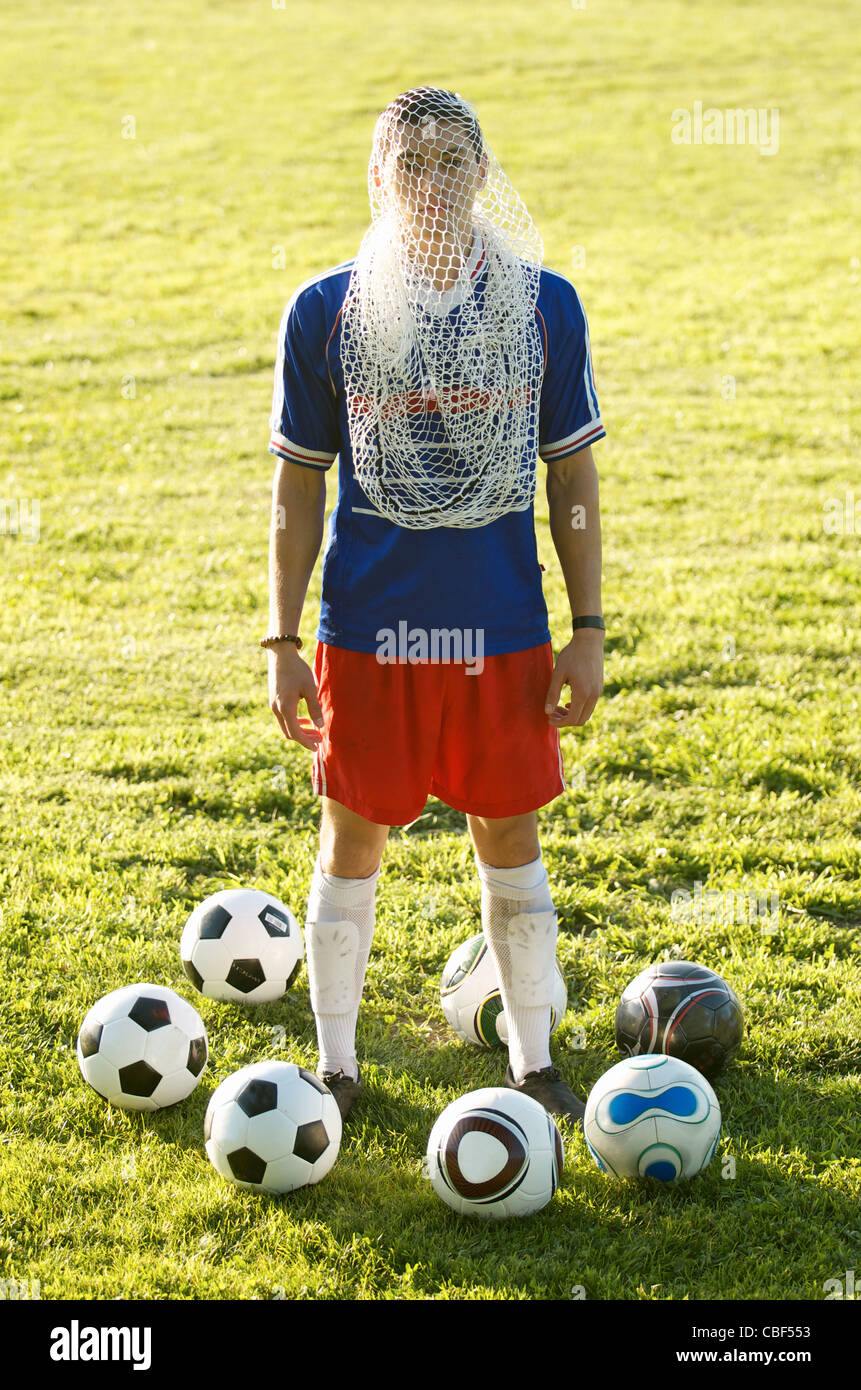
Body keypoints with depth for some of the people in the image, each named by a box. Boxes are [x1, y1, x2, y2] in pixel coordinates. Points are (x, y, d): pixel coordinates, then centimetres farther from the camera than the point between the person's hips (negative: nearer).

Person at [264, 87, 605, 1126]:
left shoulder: (545, 306, 0)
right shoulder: (324, 312, -3)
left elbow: (572, 473, 4)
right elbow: (297, 484, 2)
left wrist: (588, 630, 1)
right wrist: (282, 644, -1)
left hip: (505, 631, 1)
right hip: (367, 632, 0)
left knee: (512, 848, 10)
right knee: (350, 847, 9)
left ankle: (532, 1062, 28)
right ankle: (335, 1068, 26)